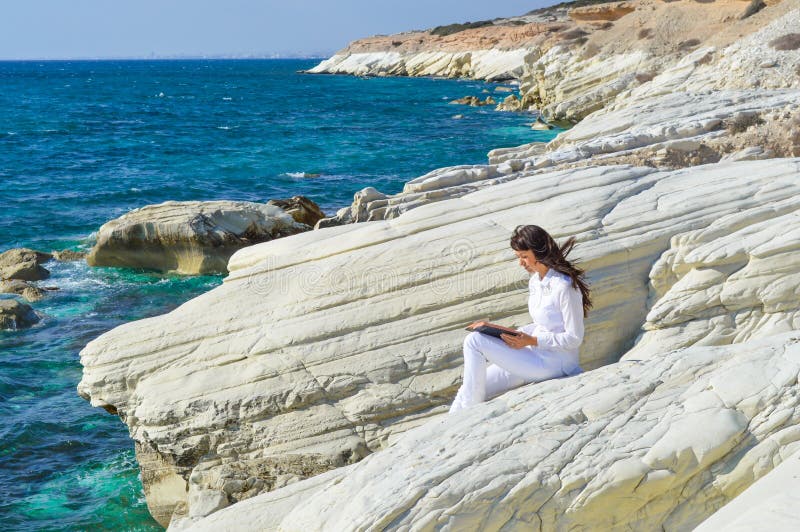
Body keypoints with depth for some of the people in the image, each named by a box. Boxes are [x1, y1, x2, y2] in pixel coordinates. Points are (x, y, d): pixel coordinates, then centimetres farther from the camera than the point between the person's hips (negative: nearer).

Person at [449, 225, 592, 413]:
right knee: (469, 390, 0)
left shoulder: (564, 287, -19)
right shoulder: (535, 281, 9)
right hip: (537, 356, 9)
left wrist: (531, 341, -21)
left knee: (474, 341, -15)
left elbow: (574, 338, -17)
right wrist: (508, 333, 5)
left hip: (555, 364, -9)